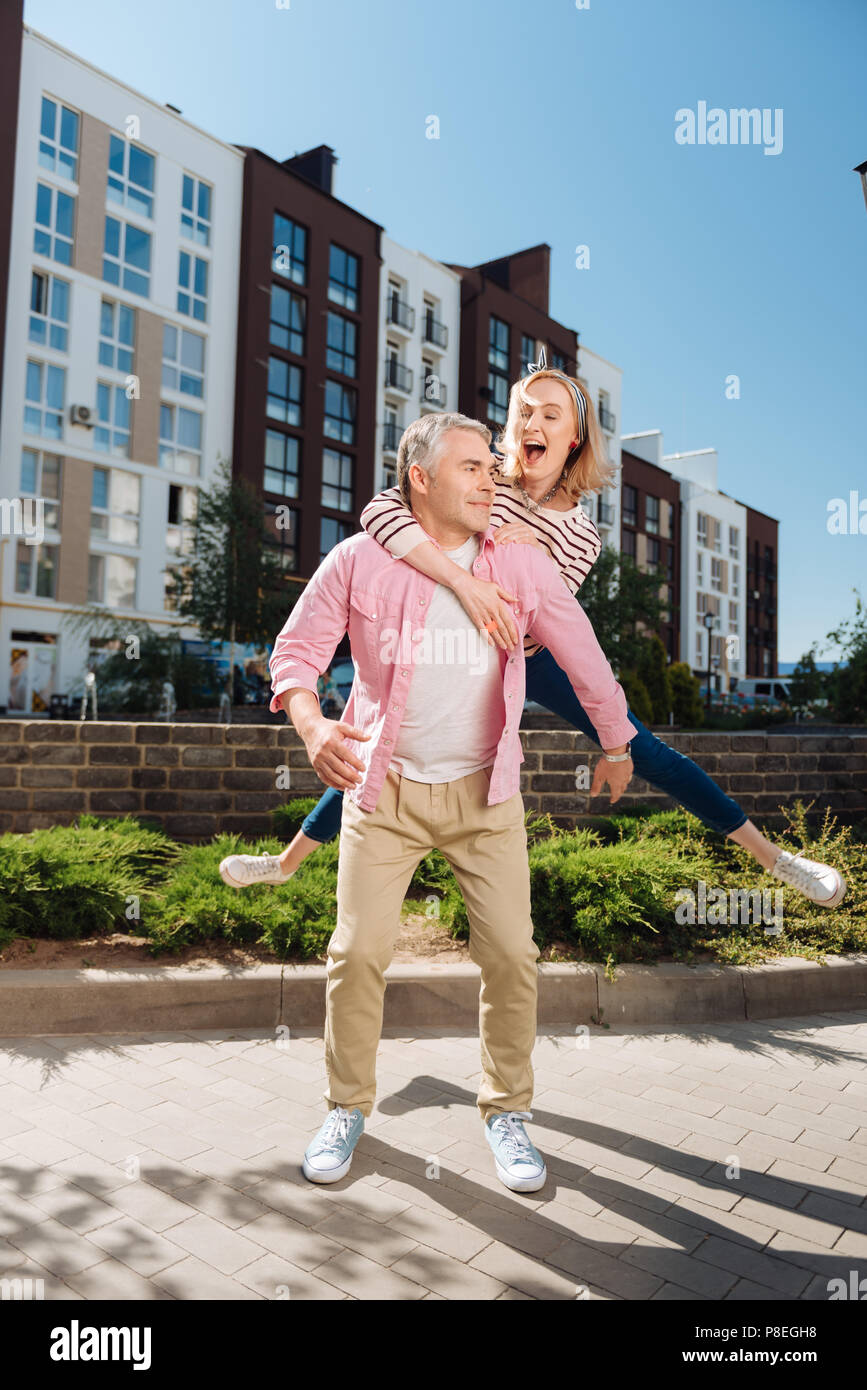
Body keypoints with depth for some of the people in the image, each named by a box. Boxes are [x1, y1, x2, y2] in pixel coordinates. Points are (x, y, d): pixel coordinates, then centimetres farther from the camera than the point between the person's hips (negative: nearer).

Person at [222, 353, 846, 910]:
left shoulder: (584, 533, -10)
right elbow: (380, 510, -34)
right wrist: (465, 581, -46)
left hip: (537, 657, 1)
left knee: (647, 753, -6)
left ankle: (774, 856, 7)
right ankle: (287, 861, 27)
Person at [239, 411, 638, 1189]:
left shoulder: (522, 569, -2)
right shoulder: (359, 561, -6)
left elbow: (585, 659, 9)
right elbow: (296, 651, -1)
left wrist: (617, 746, 19)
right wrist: (313, 726, -21)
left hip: (485, 793, 1)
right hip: (383, 789, -1)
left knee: (511, 954, -2)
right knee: (359, 951, -1)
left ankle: (507, 1111, 22)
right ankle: (348, 1106, 25)